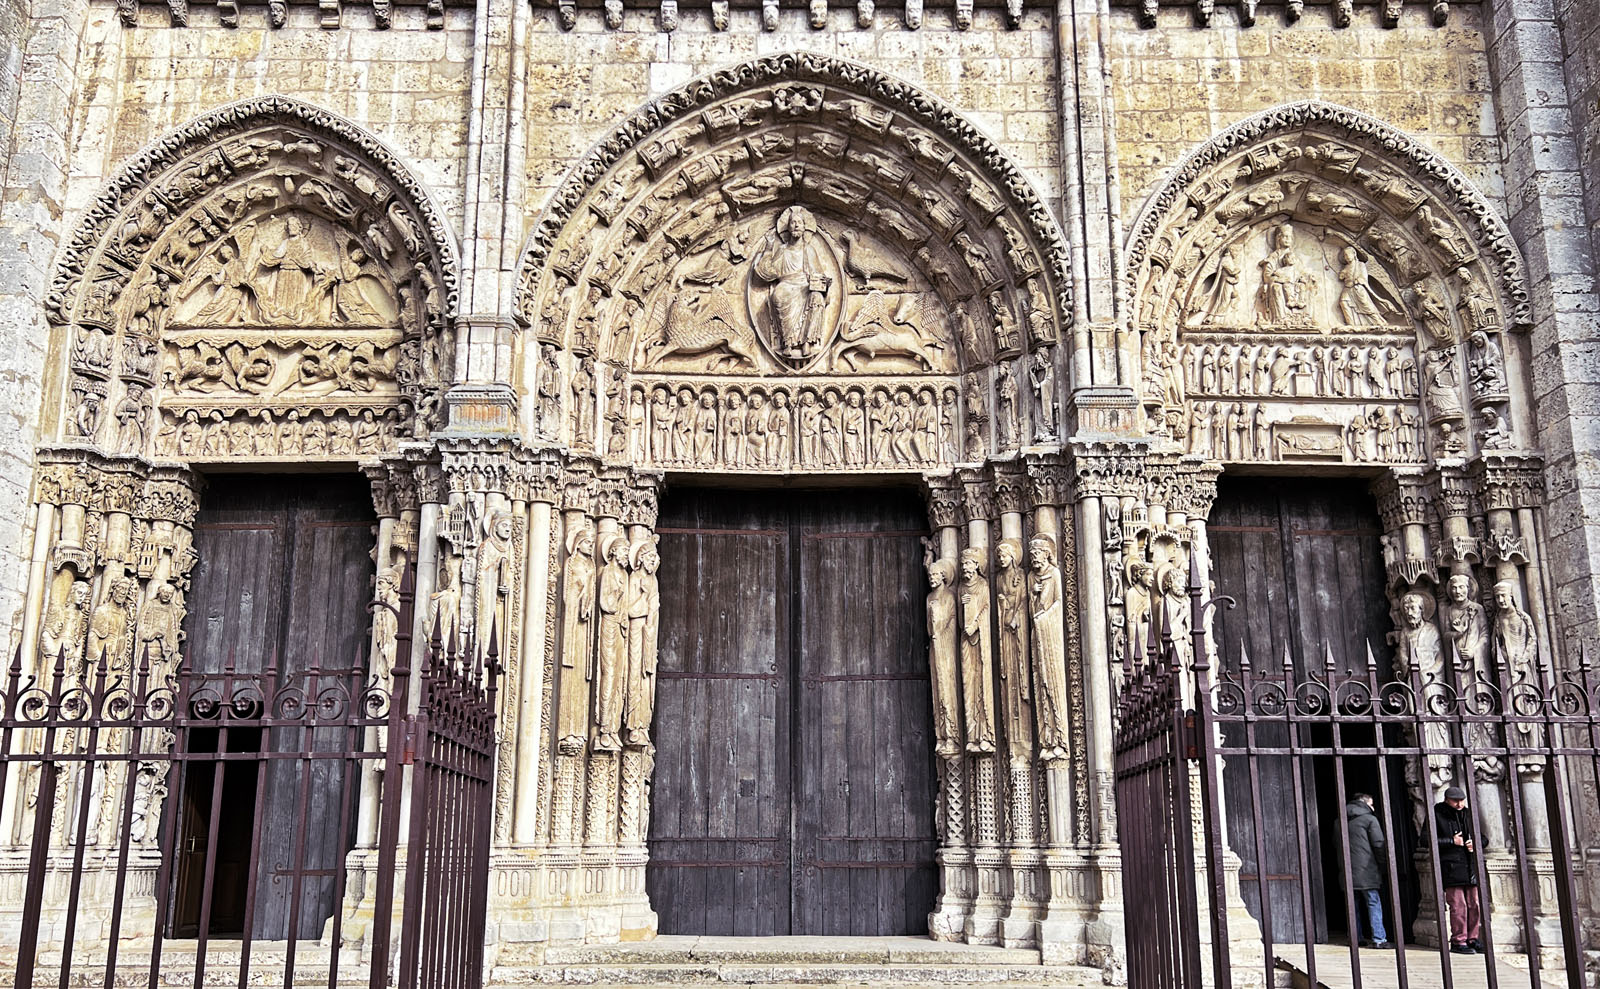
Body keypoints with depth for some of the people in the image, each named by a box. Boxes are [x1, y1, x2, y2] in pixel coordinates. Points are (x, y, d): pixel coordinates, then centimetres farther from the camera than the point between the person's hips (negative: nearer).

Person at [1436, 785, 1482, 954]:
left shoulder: (1467, 815, 15)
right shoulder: (1438, 815, -3)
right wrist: (1452, 841, -11)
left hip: (1470, 867, 6)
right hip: (1451, 867, -6)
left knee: (1473, 905, 6)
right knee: (1458, 905, -8)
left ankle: (1472, 939, 16)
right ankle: (1458, 941, -1)